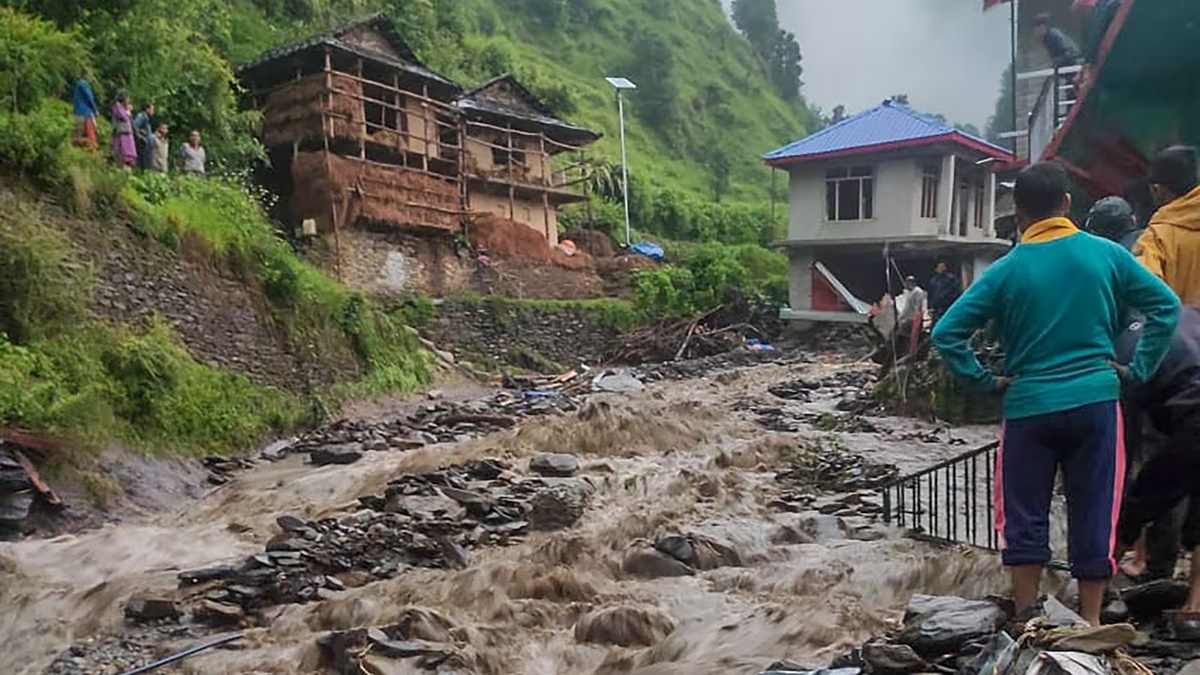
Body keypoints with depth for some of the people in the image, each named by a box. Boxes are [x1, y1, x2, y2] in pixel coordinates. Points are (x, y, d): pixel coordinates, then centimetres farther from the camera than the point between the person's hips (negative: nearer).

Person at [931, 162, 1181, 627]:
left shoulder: (1006, 271, -3)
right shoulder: (1105, 254, 0)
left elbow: (946, 333, -7)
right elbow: (1166, 306, 2)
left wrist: (985, 380, 1)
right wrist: (1139, 369, 6)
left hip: (1029, 407, -1)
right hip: (1096, 401, 1)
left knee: (1025, 515, 9)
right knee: (1094, 515, 10)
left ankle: (1027, 618, 15)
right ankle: (1090, 622, 17)